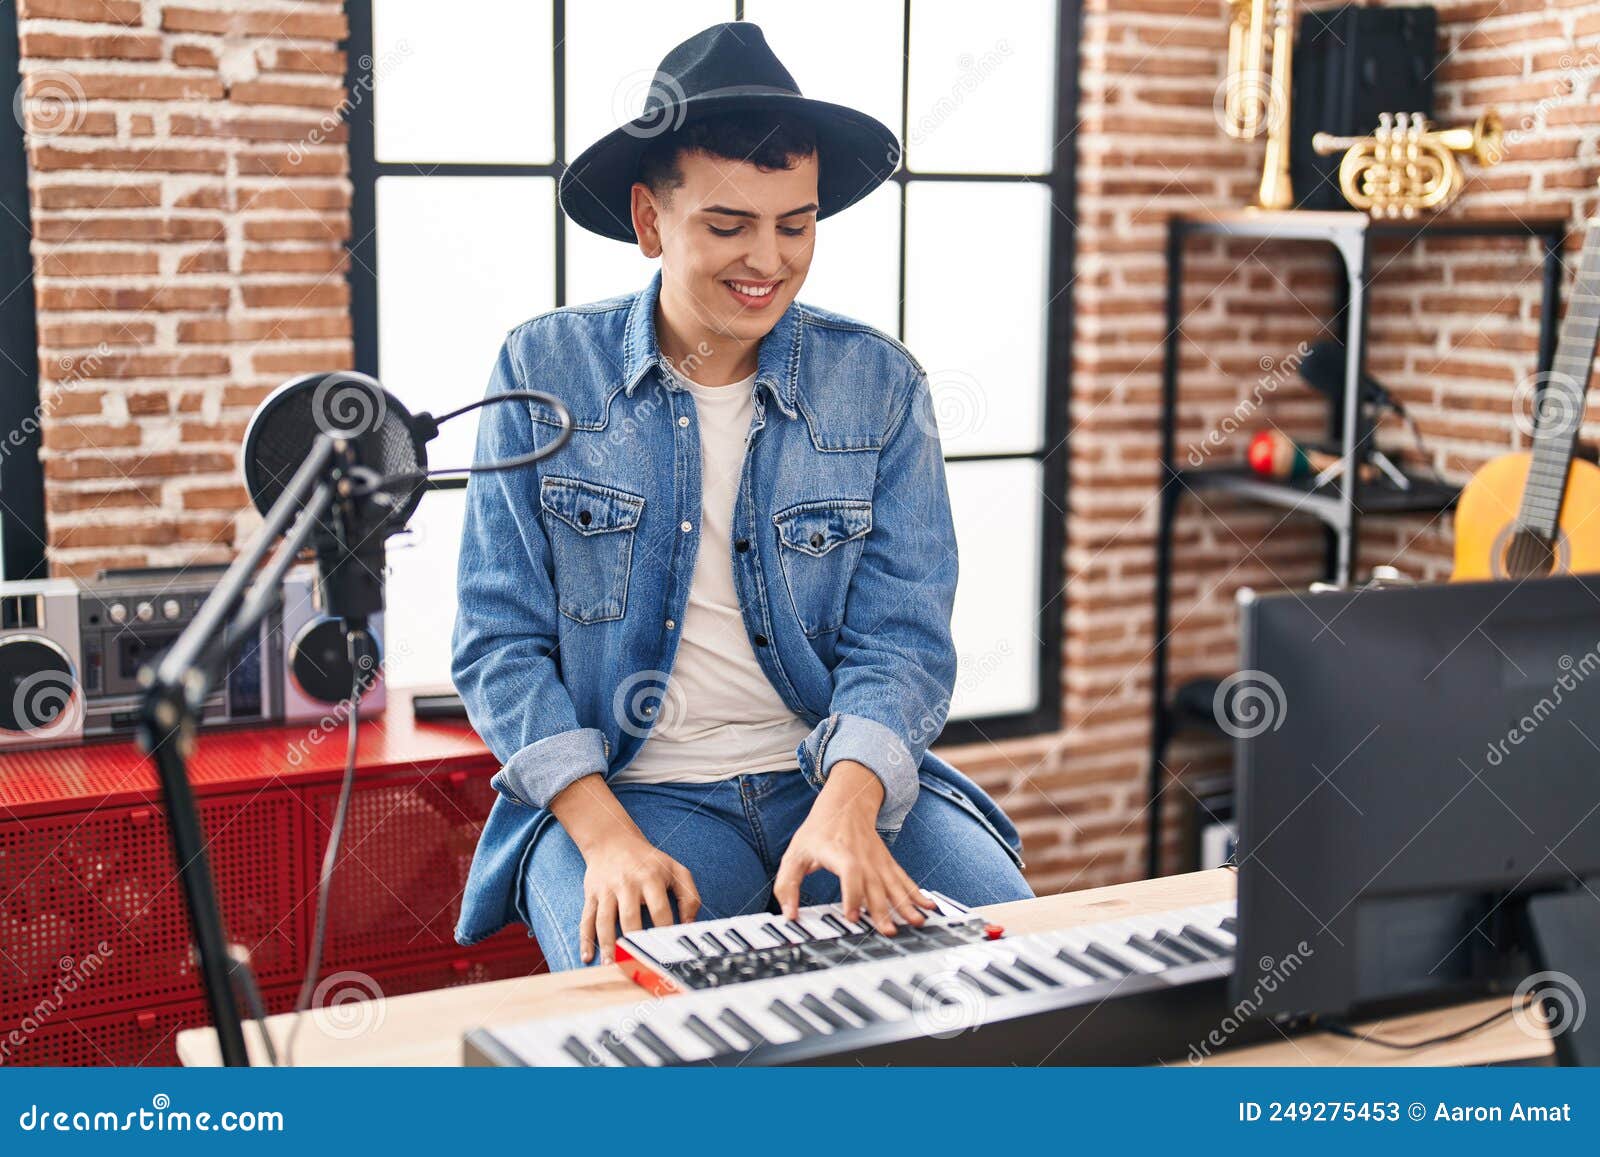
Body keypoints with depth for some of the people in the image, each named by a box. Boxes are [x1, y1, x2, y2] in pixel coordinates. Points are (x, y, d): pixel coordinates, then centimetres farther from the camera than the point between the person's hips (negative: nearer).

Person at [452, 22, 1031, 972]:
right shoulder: (544, 374, -1)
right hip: (627, 783, -1)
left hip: (845, 776, 2)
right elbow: (499, 643, -2)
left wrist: (847, 805, -23)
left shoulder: (880, 385, 2)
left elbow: (902, 637, -2)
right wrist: (605, 834, -17)